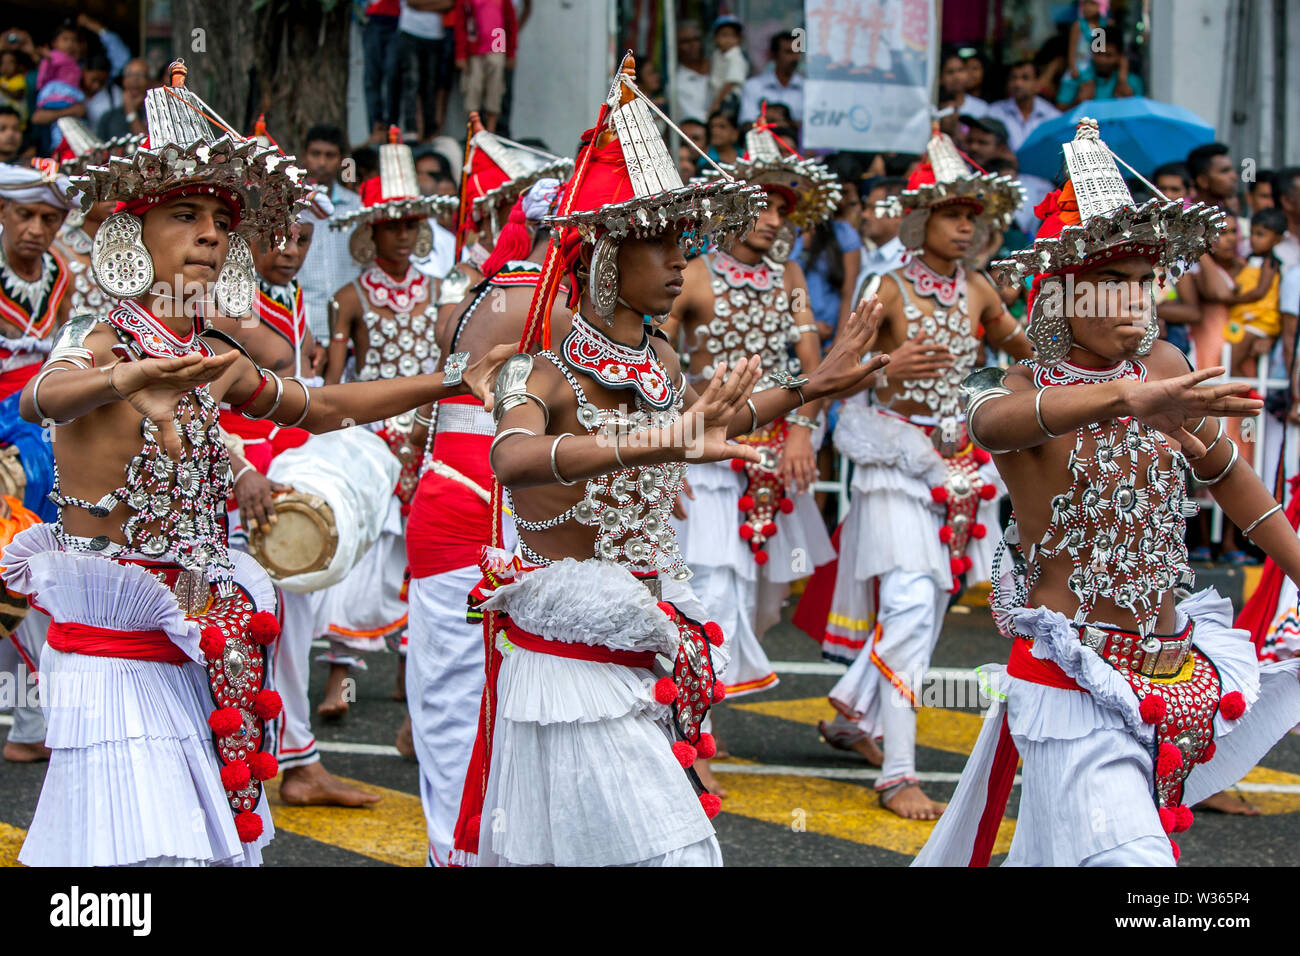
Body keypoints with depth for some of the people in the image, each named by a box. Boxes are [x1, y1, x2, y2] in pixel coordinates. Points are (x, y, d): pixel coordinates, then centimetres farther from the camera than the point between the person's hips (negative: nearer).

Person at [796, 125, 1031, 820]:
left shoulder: (978, 290, 6)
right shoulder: (890, 290, -11)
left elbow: (1023, 349, 22)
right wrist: (889, 368, -31)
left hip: (958, 459, 6)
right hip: (896, 455, -6)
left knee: (928, 601, 12)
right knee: (909, 605, -13)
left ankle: (852, 715, 34)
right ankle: (897, 773, -12)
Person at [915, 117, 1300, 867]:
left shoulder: (1165, 370, 6)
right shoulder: (1017, 388, -9)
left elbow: (1227, 472, 22)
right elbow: (999, 418, -35)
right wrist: (1129, 398, -54)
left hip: (1175, 667, 5)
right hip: (1075, 683, -5)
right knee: (1123, 853, -17)